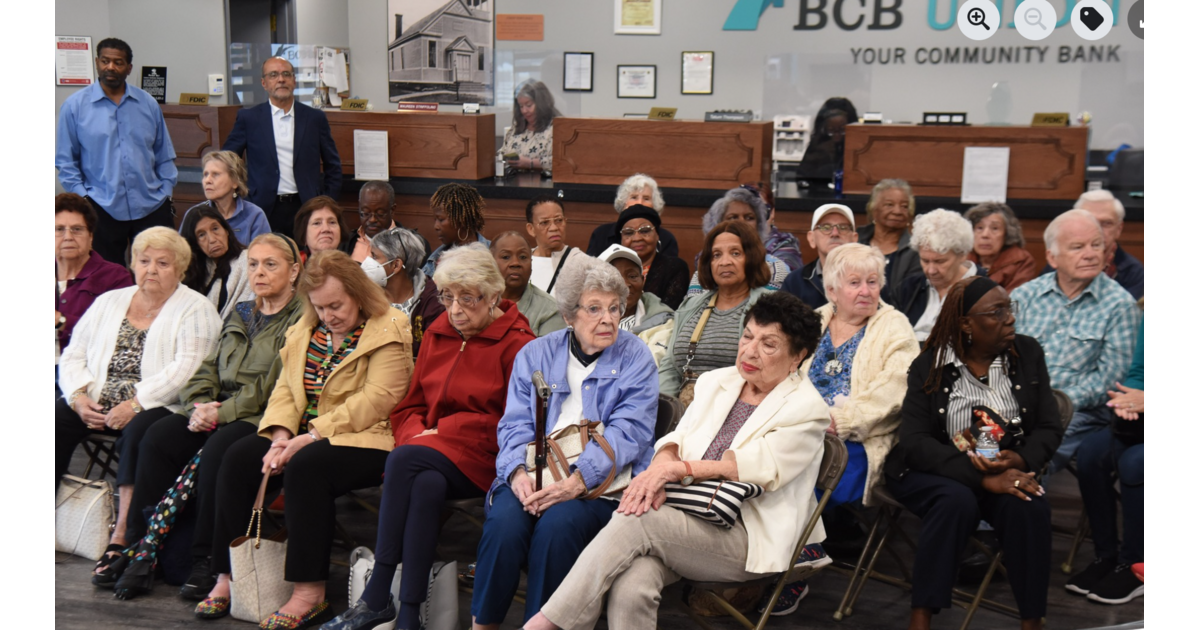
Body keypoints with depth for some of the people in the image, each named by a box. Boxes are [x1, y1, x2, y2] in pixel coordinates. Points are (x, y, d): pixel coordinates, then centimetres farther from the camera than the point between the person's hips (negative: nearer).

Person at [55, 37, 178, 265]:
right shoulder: (74, 106, 1)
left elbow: (164, 156, 11)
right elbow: (66, 161, 3)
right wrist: (82, 197, -5)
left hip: (151, 207, 2)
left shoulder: (148, 104, 7)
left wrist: (166, 193, 3)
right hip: (103, 209, -1)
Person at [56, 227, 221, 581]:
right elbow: (73, 357, 15)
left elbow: (186, 369, -12)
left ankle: (121, 537, -31)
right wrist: (80, 397, -5)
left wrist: (135, 405, -20)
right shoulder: (109, 302, 20)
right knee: (55, 418, -20)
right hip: (95, 406, 5)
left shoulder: (195, 310, 2)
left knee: (138, 430, -35)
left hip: (159, 409, -5)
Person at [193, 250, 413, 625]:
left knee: (306, 465, -33)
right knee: (238, 458, -13)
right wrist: (281, 435, -8)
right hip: (304, 435, 8)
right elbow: (286, 388, 12)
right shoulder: (305, 330, 16)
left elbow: (375, 401, -17)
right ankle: (229, 577, -7)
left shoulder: (388, 332, -8)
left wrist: (310, 437, -20)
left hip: (363, 440, -7)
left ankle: (310, 594, -28)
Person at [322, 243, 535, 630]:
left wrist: (442, 432, -11)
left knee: (404, 460, -30)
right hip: (430, 456, 5)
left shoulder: (516, 344, -2)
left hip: (482, 459, -5)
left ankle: (378, 595, -24)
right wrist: (417, 434, -5)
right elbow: (409, 407, 20)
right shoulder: (438, 334, 18)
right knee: (426, 486, -31)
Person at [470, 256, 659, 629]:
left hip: (599, 482, -2)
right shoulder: (535, 355, 15)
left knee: (558, 523, -32)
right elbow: (515, 424, 6)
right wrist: (518, 472, -16)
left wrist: (578, 480, -22)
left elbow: (628, 432, -7)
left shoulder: (635, 358, 5)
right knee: (504, 521, -27)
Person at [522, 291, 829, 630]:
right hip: (689, 518, 4)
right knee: (631, 586, -30)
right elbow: (678, 438, 8)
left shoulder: (807, 410, -1)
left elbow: (757, 465, -14)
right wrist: (657, 474, -15)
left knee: (636, 522, -29)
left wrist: (676, 468, -20)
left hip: (748, 540, -4)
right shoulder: (716, 381, 18)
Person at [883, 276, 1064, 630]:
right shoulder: (929, 366, -5)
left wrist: (1019, 460, -20)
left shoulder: (1027, 353, 4)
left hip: (1007, 471, 3)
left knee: (1028, 504, -30)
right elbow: (915, 442, -15)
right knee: (957, 500, -35)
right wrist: (981, 477, -28)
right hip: (935, 472, -2)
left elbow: (1050, 427, 3)